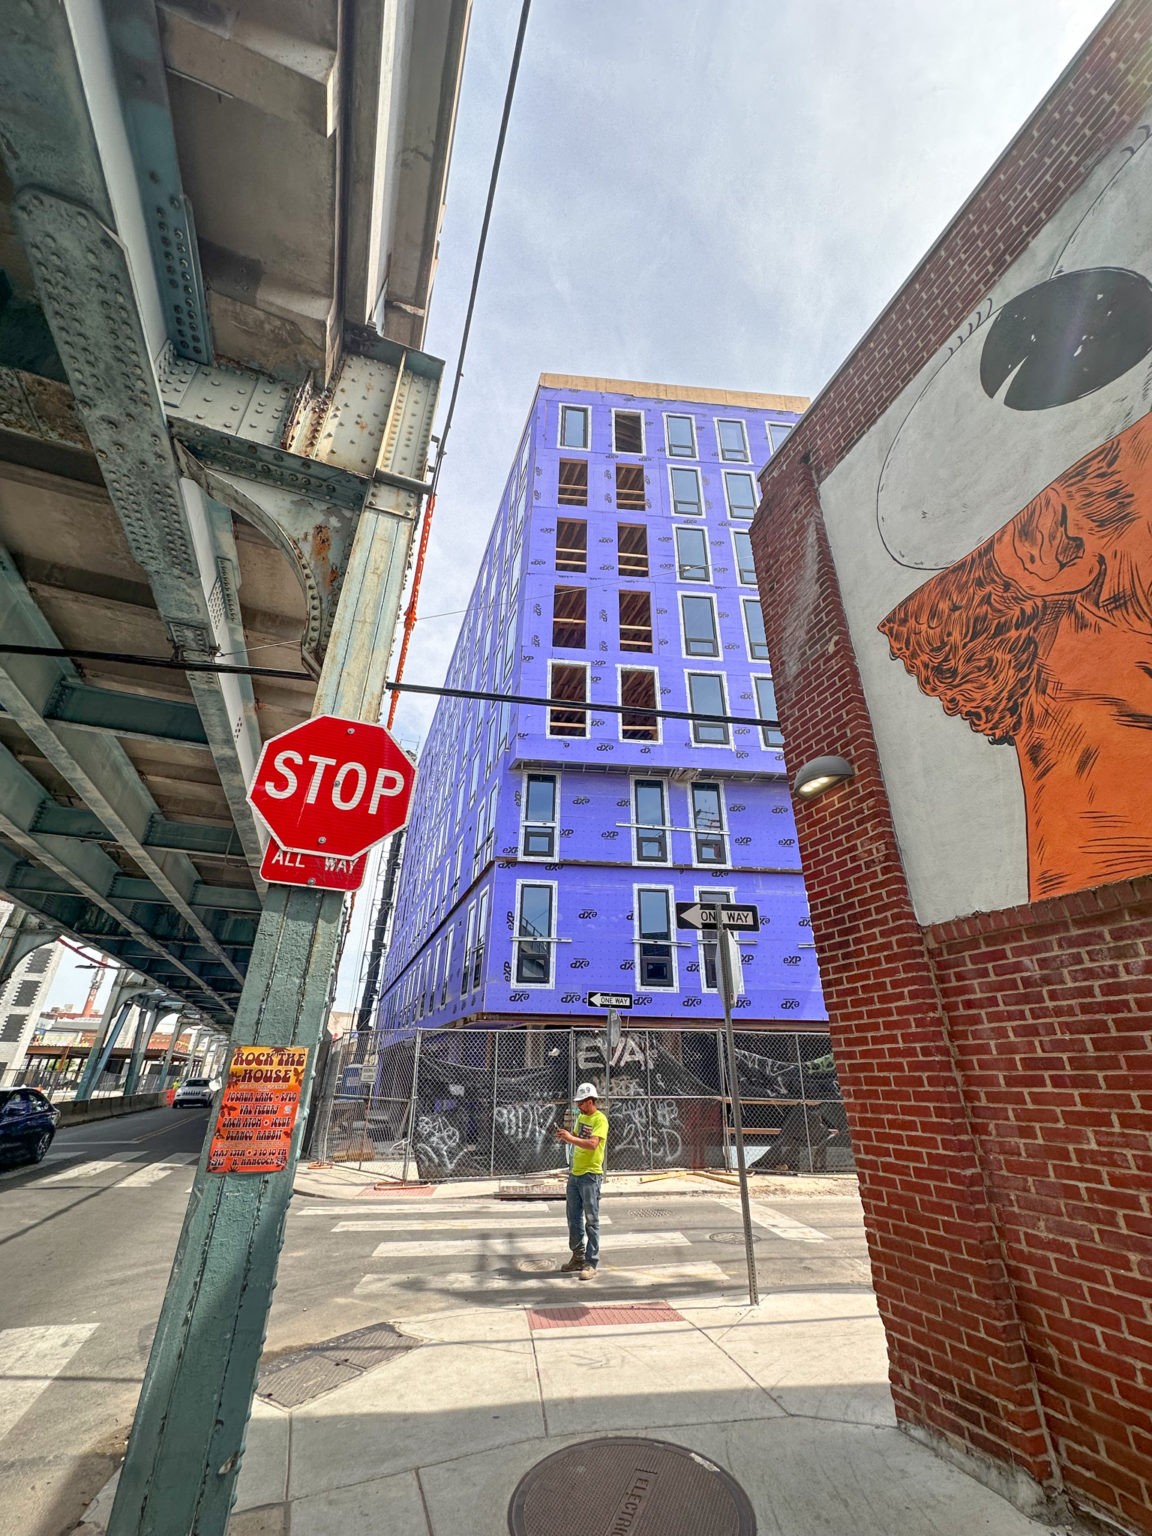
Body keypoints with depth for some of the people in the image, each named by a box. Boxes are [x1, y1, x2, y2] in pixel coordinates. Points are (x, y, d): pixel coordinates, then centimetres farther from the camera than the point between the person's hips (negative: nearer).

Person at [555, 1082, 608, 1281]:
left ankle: (591, 1264, 7)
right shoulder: (581, 1117, 12)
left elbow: (592, 1144, -26)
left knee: (591, 1221, -1)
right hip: (575, 1173, 9)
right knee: (574, 1219, 16)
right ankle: (578, 1258, 30)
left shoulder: (600, 1119, -15)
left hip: (590, 1175, -9)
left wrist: (570, 1138, -25)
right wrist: (564, 1135, 1)